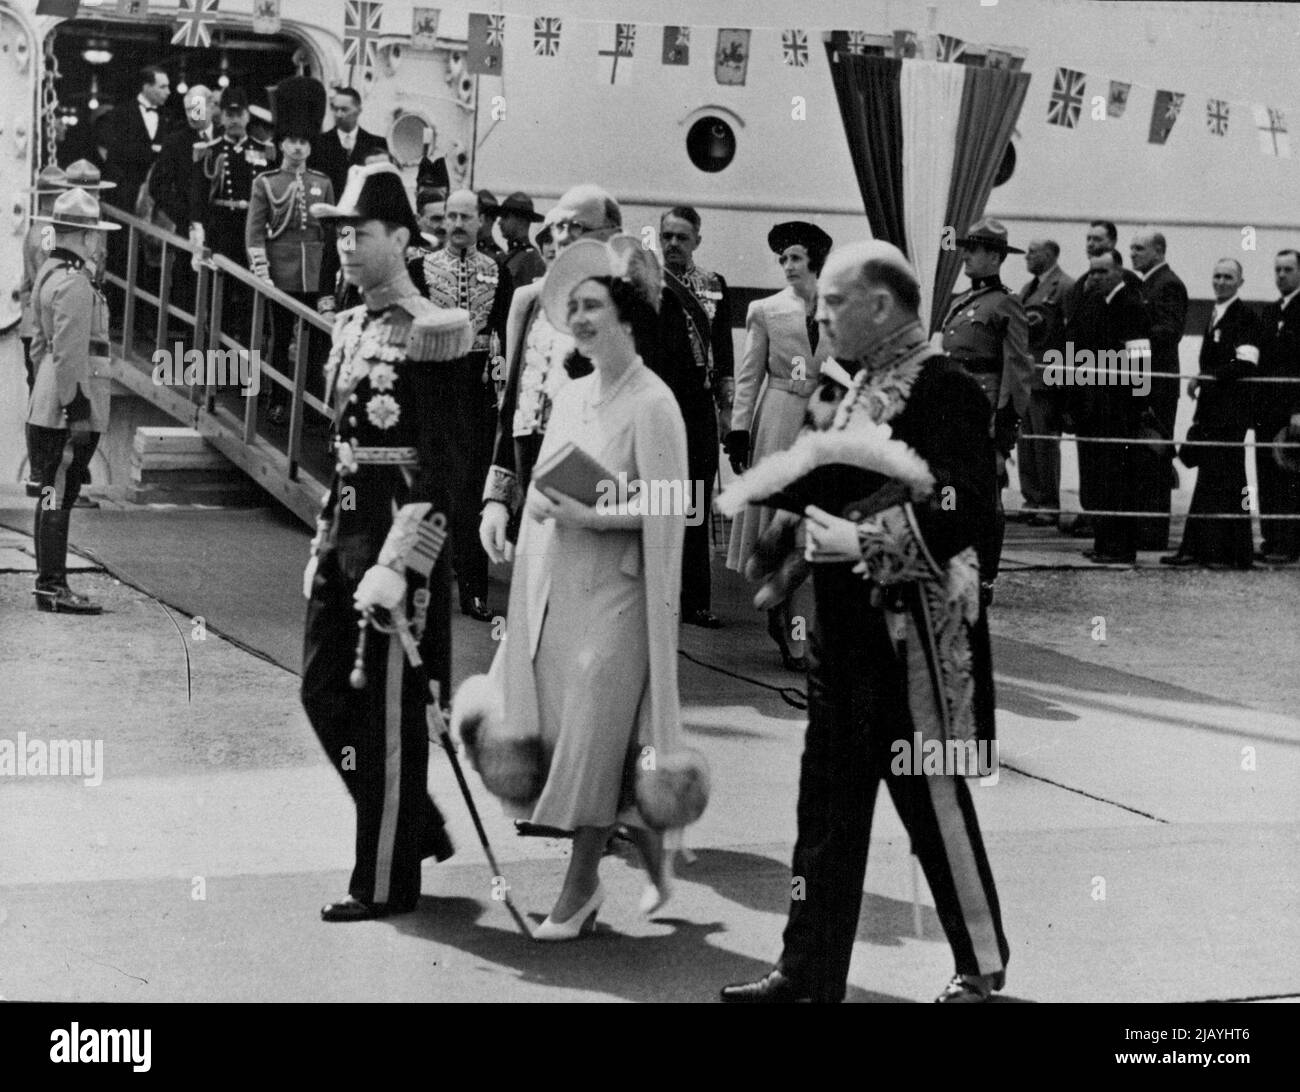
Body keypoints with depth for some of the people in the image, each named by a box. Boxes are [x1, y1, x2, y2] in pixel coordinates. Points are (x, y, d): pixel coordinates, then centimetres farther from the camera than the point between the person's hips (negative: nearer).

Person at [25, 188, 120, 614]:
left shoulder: (50, 273, 17)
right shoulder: (74, 284, -16)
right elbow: (70, 353, -21)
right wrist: (78, 408, -21)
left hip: (48, 407, 10)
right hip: (70, 410, -10)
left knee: (54, 495, 13)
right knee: (59, 495, -7)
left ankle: (48, 583, 18)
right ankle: (53, 587, -5)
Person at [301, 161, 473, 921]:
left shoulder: (427, 336, -14)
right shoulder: (350, 329, 13)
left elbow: (438, 471, -18)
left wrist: (396, 566, -23)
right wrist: (325, 541, 17)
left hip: (398, 537, -9)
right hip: (345, 532, 9)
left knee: (390, 710, 0)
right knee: (324, 690, 12)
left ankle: (386, 882, 12)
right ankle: (416, 827, 28)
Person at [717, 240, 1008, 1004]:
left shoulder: (945, 390, -14)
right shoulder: (849, 386, 11)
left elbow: (968, 507, -22)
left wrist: (868, 541, -24)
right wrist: (786, 539, 5)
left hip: (913, 630, -8)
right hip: (846, 626, 8)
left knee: (934, 800, 4)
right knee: (828, 804, 11)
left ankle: (984, 965, 21)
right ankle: (809, 970, 19)